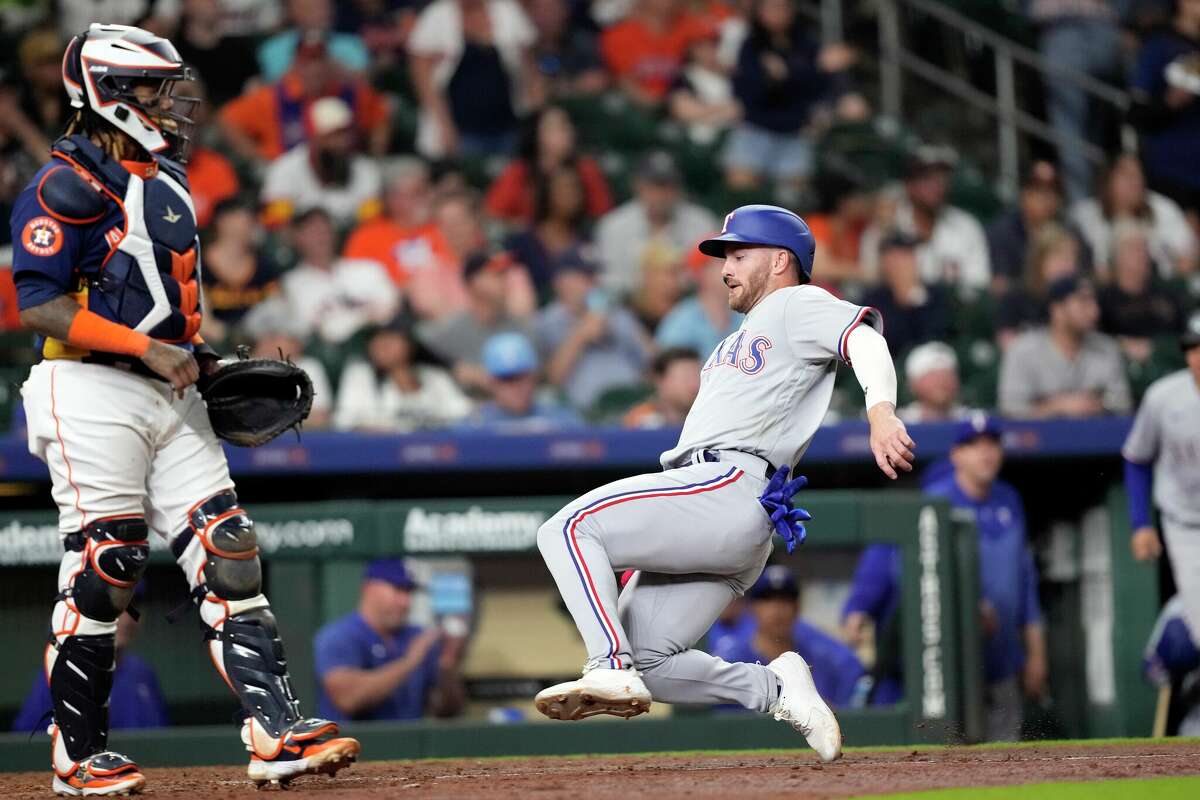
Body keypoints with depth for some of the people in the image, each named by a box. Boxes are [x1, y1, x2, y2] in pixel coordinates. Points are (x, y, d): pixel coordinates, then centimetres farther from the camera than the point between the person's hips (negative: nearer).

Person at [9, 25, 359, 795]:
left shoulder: (166, 181, 18)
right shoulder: (67, 186, -10)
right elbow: (38, 307, -17)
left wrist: (202, 360, 14)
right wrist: (147, 348, -20)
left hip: (171, 398, 8)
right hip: (92, 393, -8)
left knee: (227, 554, -2)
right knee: (101, 571, -5)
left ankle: (276, 731, -6)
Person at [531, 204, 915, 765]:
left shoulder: (797, 304, 6)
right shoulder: (742, 339, 34)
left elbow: (864, 337, -14)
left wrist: (881, 414, -35)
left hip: (730, 487, -10)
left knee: (567, 529, -19)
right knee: (646, 663, 1)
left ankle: (611, 670, -28)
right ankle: (774, 687, -1)